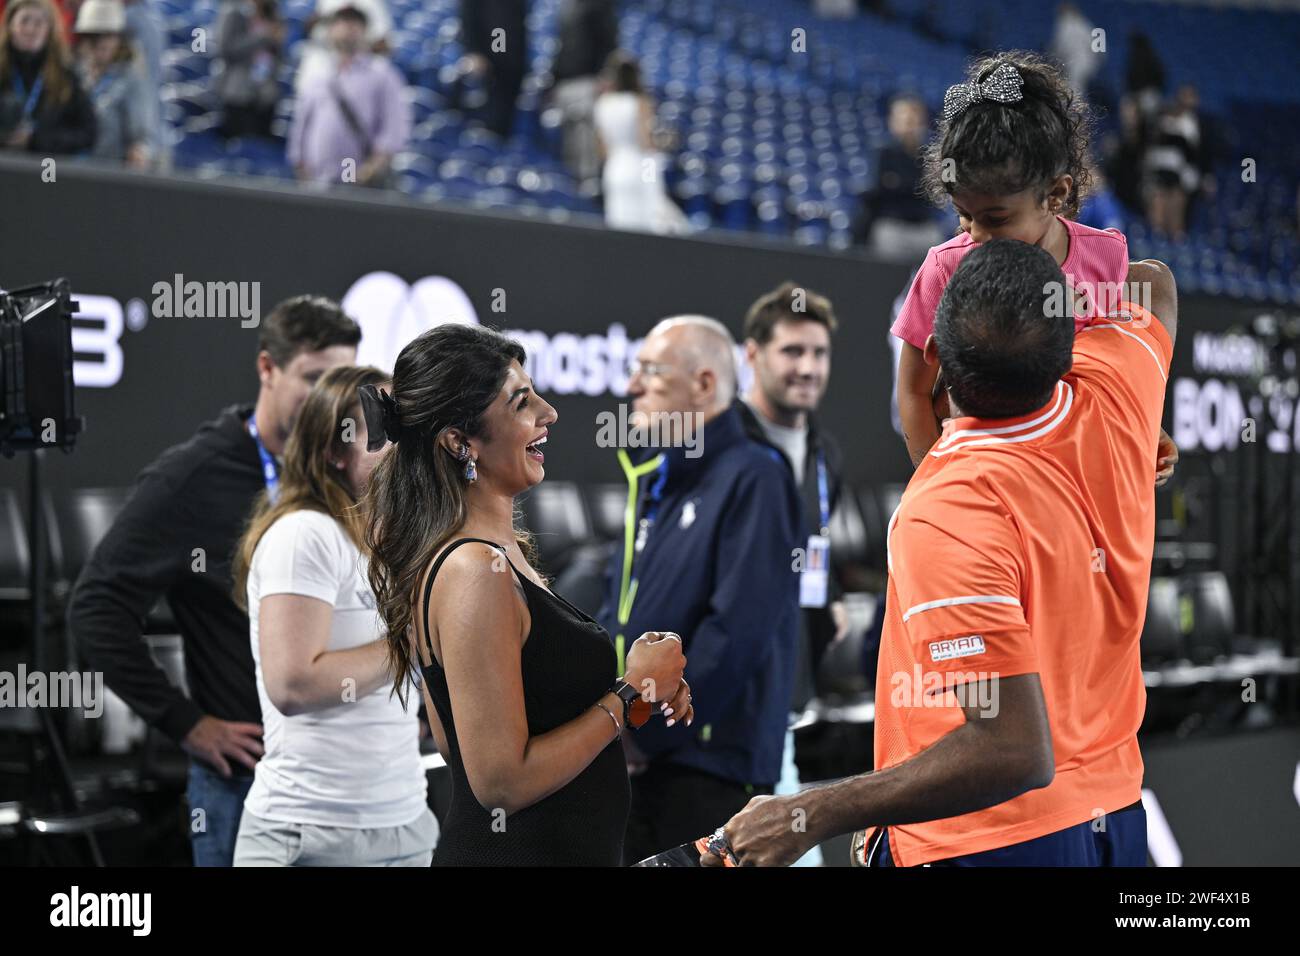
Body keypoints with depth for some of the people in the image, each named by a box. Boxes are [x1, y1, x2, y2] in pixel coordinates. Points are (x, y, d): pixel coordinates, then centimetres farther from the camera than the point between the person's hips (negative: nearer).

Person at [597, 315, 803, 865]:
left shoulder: (753, 479, -11)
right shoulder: (653, 481, 16)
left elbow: (738, 630, -19)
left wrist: (647, 731, -15)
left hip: (711, 768, -8)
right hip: (635, 759, 8)